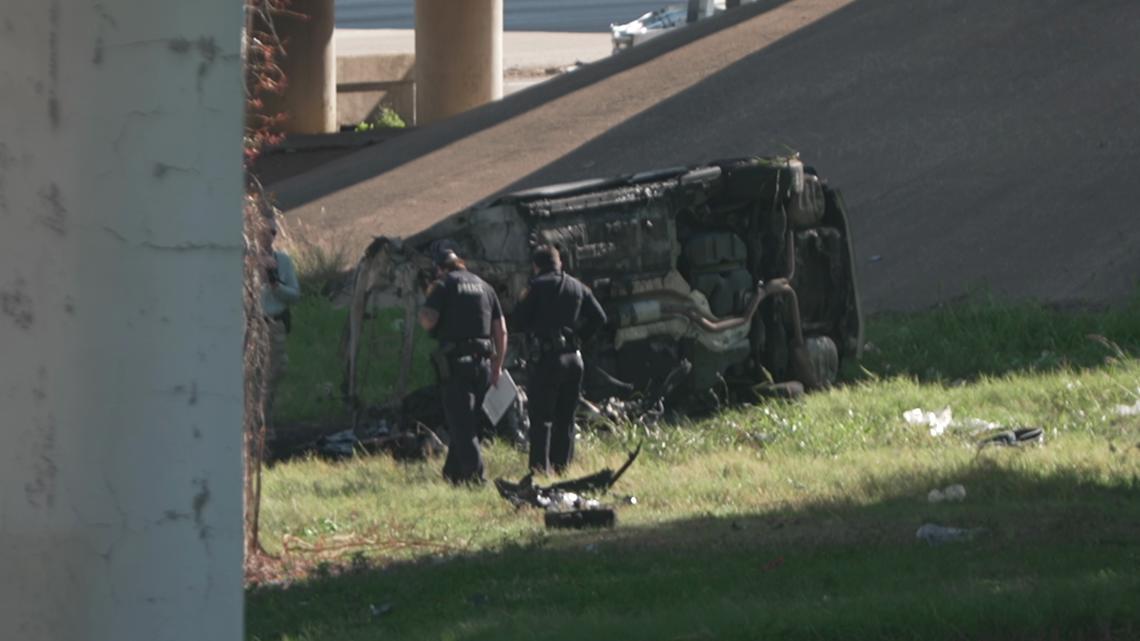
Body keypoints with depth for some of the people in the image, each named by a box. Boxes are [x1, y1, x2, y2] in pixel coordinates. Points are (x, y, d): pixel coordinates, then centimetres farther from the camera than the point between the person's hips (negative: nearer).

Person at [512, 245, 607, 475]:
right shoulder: (578, 287, 9)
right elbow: (599, 317, 8)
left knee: (541, 416, -4)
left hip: (544, 358, -5)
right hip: (572, 357, 5)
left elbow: (518, 321, -7)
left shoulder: (538, 286, -6)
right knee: (565, 417, 13)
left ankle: (540, 466, -11)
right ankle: (561, 463, 13)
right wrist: (578, 337, 14)